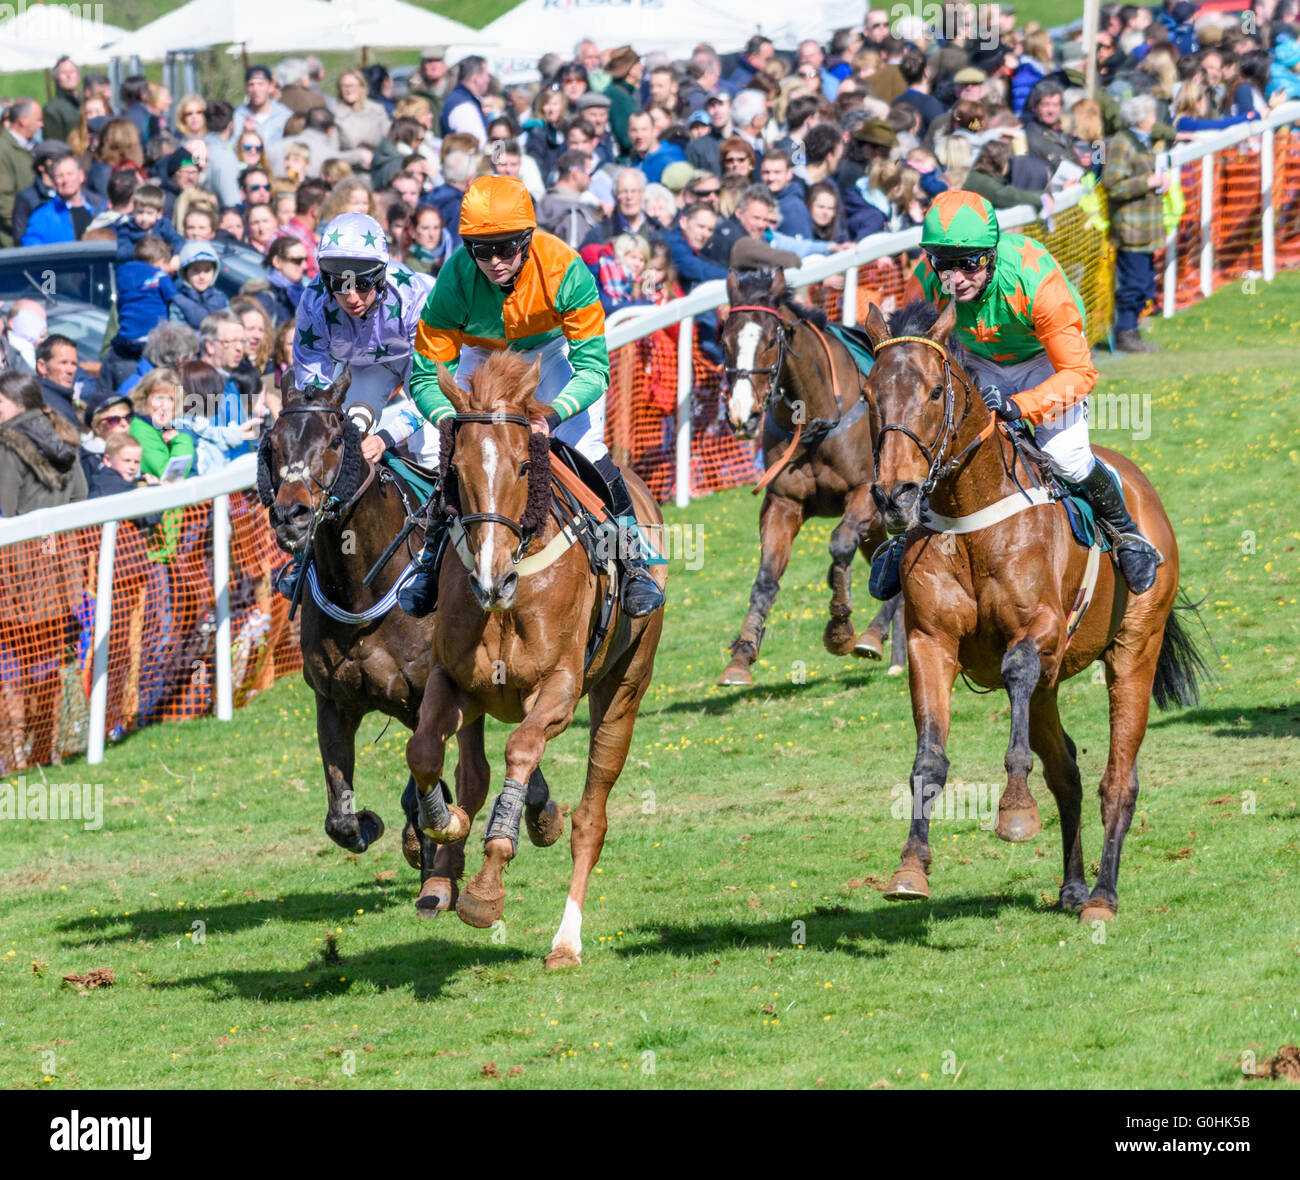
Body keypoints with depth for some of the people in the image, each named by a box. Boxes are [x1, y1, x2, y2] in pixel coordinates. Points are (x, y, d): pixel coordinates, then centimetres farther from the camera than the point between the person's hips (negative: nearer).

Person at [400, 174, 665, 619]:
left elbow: (593, 367, -34)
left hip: (552, 349, -1)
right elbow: (427, 377, -27)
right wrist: (451, 421, -47)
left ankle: (632, 558, -1)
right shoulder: (455, 283, -34)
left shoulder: (564, 270, -38)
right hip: (482, 357, 1)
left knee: (584, 447, -17)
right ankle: (430, 556, 13)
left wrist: (553, 415, -52)